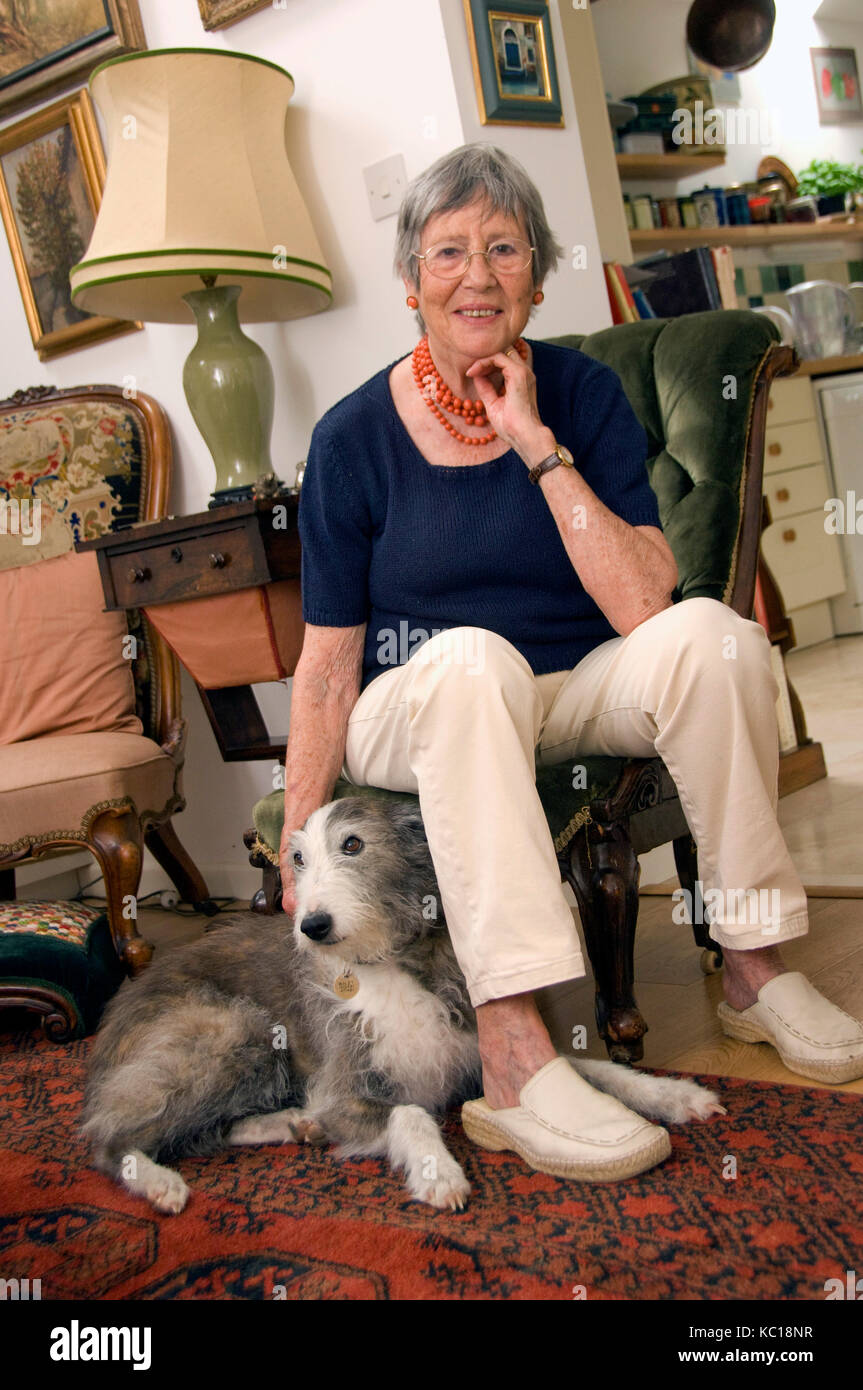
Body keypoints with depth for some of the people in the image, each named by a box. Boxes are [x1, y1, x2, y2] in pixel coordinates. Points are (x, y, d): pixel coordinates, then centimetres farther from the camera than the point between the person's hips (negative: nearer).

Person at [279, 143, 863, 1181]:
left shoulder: (584, 394, -2)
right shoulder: (354, 437, -6)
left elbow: (642, 604, -15)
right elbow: (327, 664, -6)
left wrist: (537, 445, -19)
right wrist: (299, 847, -11)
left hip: (572, 697, 2)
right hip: (420, 710, -2)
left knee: (708, 631, -26)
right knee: (474, 657, -36)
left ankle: (755, 968, -13)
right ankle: (513, 1064, -40)